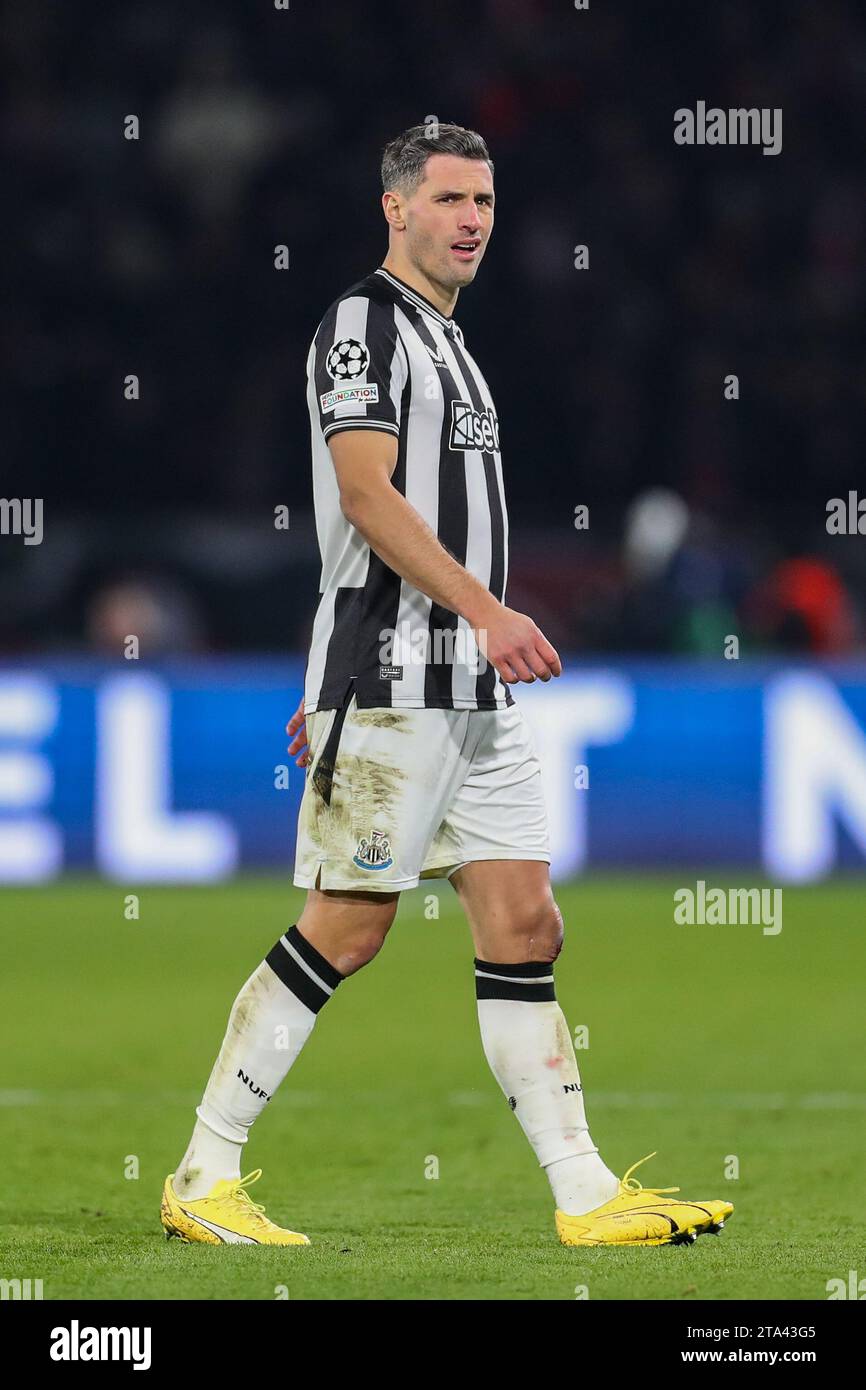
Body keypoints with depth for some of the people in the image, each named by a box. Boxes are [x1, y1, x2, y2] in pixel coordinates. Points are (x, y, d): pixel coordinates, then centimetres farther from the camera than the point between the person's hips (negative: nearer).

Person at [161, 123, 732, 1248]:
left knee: (524, 924, 4)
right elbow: (368, 497, -18)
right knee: (346, 927, -8)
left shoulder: (446, 342, 21)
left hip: (474, 689, 9)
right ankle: (203, 1179, -1)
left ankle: (585, 1194, 3)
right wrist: (486, 610, -25)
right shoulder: (364, 322, -7)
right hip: (390, 680, -9)